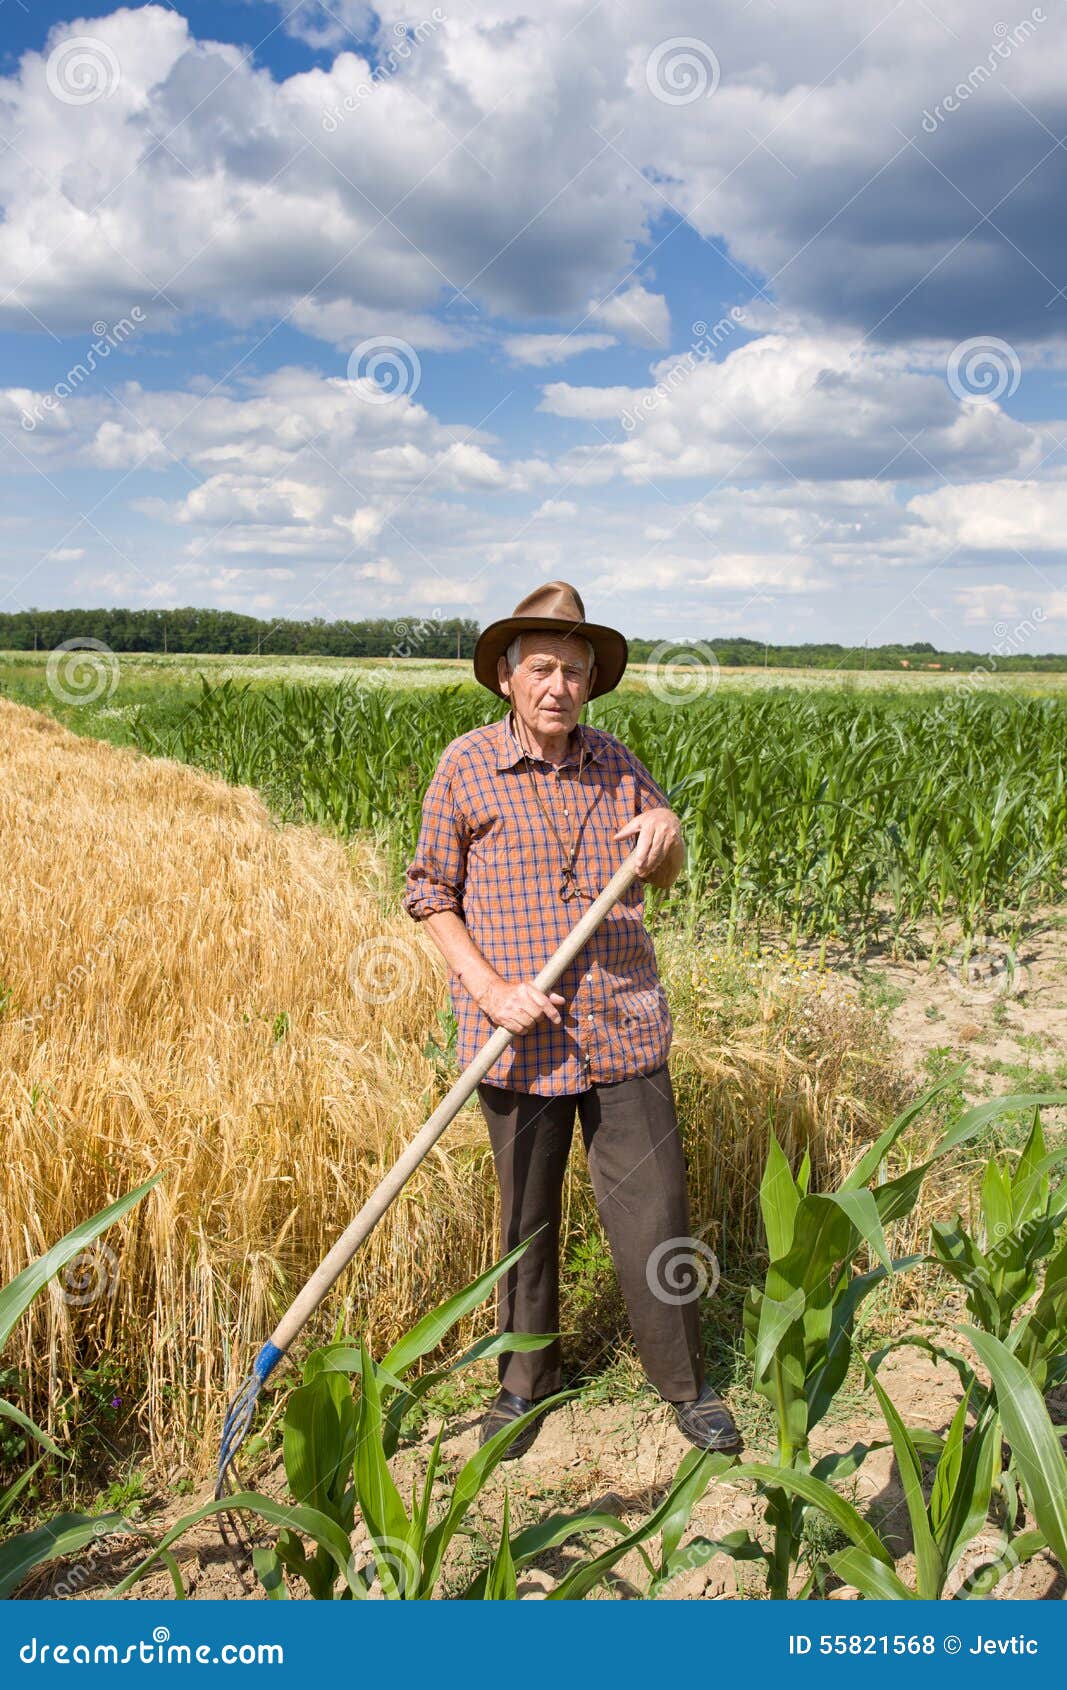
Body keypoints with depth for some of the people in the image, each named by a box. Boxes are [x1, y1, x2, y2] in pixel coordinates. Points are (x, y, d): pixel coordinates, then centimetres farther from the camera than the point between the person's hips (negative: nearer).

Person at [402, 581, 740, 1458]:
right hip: (520, 1041, -2)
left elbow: (666, 875, 17)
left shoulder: (615, 762, 4)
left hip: (624, 1032, 2)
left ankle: (686, 1381, 28)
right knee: (527, 1219, 13)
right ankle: (527, 1377, 35)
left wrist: (668, 830, -8)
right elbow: (430, 892, 0)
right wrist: (492, 991, -12)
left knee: (654, 1216, 7)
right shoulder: (467, 767, -4)